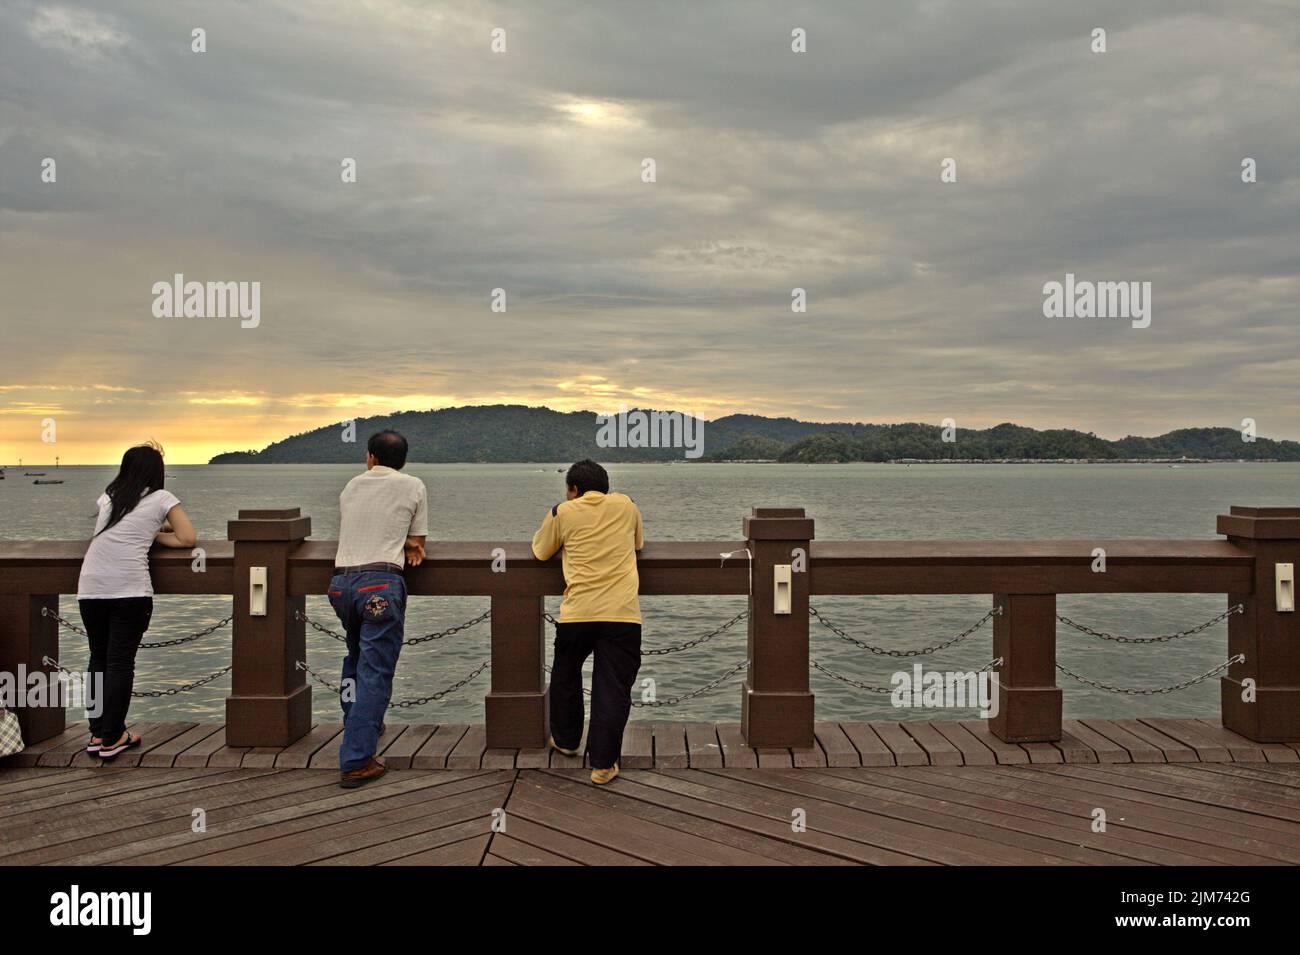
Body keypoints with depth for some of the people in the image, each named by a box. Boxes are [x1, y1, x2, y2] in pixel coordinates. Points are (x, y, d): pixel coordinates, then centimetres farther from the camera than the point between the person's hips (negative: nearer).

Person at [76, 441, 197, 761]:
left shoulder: (108, 497, 21)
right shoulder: (161, 498, 8)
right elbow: (188, 539, 5)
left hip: (90, 587, 5)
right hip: (130, 590, -4)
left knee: (99, 658, 15)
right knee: (121, 662, 1)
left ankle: (98, 733, 16)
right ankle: (111, 738, 3)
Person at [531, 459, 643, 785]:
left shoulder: (563, 512, 6)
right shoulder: (626, 505, 10)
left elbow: (540, 552, 19)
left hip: (577, 612, 0)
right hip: (623, 614, 0)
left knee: (565, 677, 24)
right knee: (613, 690, 4)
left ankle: (565, 739, 38)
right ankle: (603, 764, 3)